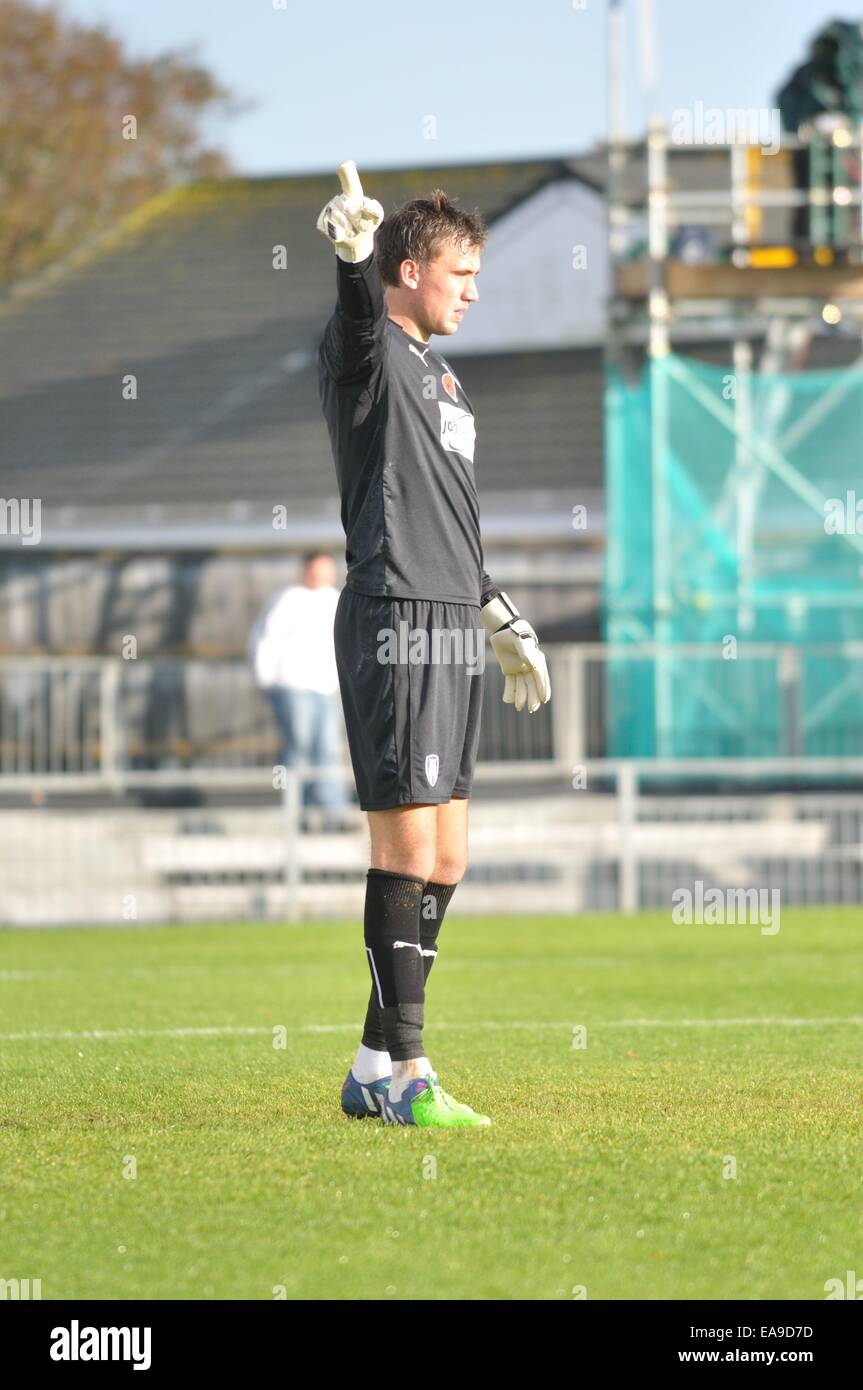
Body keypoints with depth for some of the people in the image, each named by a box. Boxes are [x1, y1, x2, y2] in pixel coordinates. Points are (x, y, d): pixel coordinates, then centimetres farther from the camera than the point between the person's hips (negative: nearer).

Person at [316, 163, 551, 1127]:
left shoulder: (436, 372, 22)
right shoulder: (368, 353, -4)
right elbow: (361, 303, -29)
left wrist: (504, 622, 36)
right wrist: (353, 242, -51)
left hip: (450, 631, 9)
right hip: (395, 621, -9)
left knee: (444, 860, 10)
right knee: (408, 850, -9)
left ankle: (374, 1072, 16)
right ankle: (407, 1074, -6)